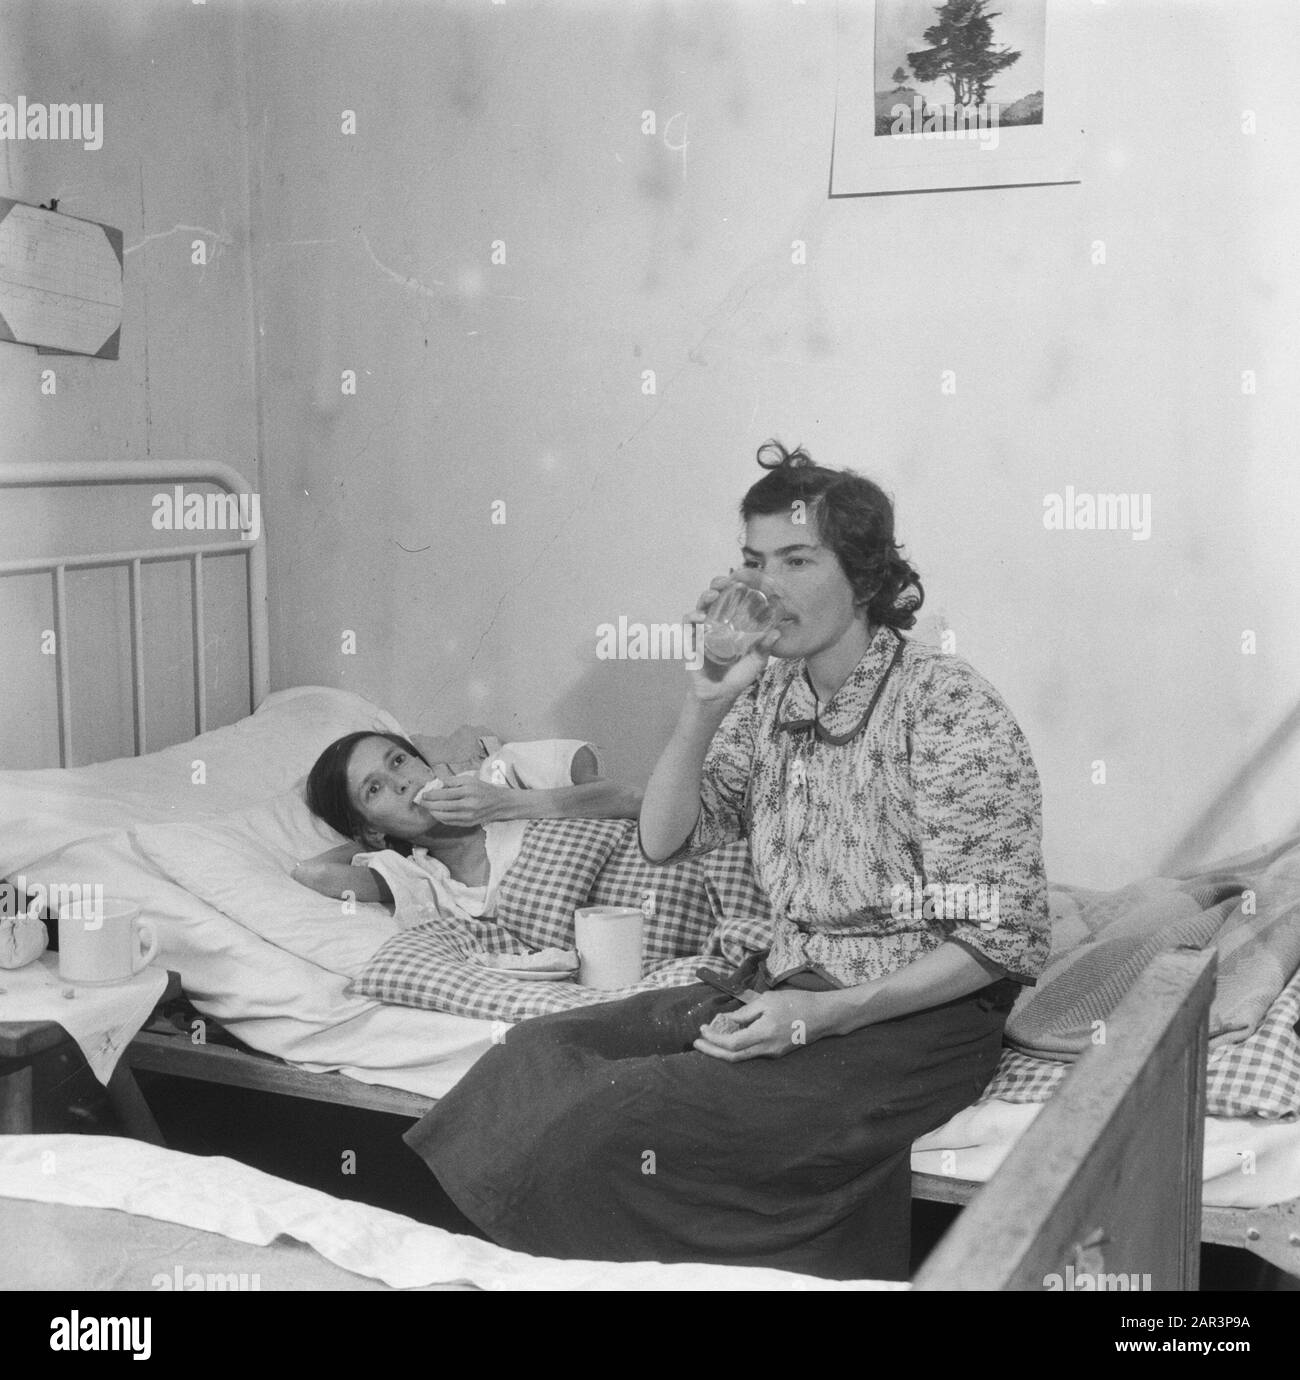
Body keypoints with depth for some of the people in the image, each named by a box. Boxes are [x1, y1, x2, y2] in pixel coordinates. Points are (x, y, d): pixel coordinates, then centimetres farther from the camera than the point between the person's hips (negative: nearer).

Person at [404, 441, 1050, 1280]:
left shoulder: (952, 709, -15)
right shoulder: (769, 693, 5)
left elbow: (997, 942, -15)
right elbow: (664, 840, 3)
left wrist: (827, 1014, -23)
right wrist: (705, 703, -11)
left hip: (915, 1015, -6)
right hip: (787, 985, 7)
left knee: (626, 1113, -24)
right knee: (539, 1055, -12)